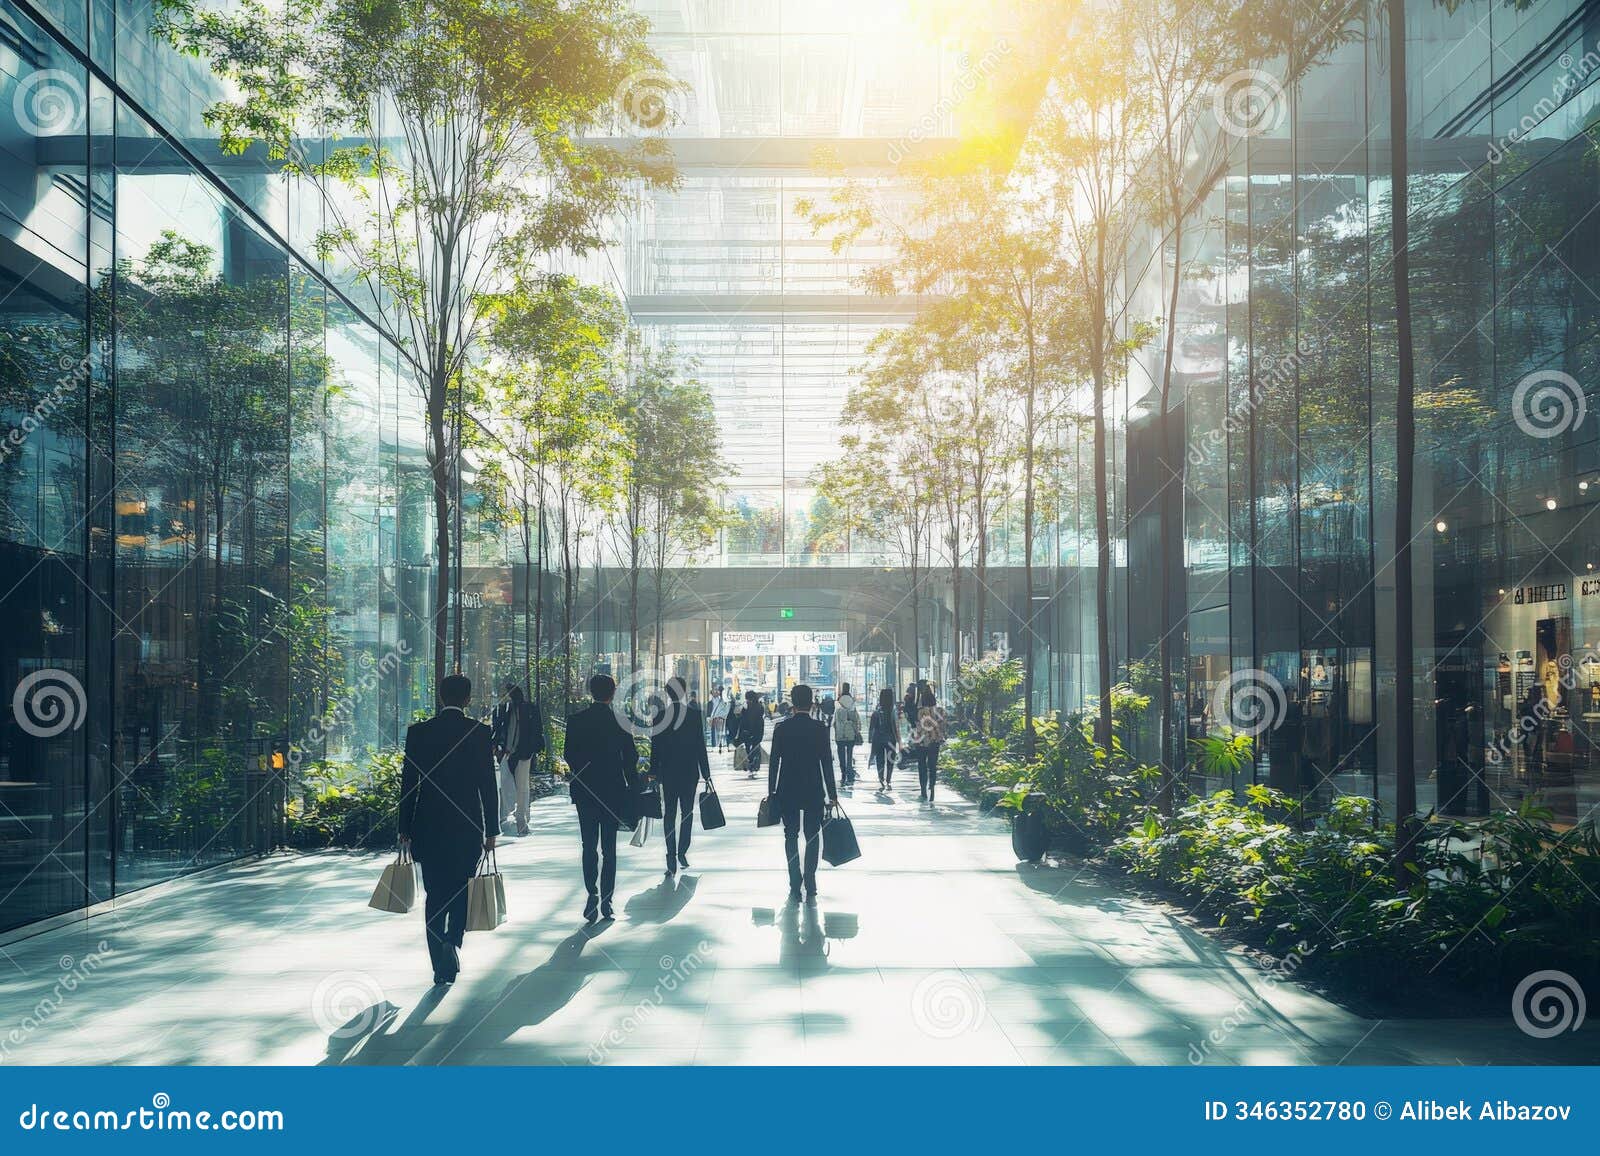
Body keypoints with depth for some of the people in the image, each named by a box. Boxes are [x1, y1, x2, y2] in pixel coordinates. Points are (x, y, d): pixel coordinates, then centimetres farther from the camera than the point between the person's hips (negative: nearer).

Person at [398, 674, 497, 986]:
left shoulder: (417, 732, -1)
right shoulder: (480, 733, -5)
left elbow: (408, 783, 1)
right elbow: (488, 785, -4)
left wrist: (404, 828, 8)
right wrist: (491, 830, 2)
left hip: (428, 829, 1)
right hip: (467, 828, -1)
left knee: (434, 895, 9)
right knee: (462, 890, 13)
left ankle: (441, 968, 9)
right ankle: (452, 940, -11)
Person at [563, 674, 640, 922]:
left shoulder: (575, 721, -3)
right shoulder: (620, 721, -7)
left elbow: (569, 755, 1)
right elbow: (631, 757, -4)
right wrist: (633, 786, 6)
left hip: (584, 790, 1)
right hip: (613, 791, -1)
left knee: (589, 846, 8)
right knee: (609, 847, 7)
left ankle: (592, 895, -4)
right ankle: (606, 900, 6)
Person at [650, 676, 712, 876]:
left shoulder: (659, 716, -6)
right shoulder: (694, 714, -6)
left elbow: (655, 748, -3)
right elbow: (701, 747, -4)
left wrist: (653, 773, 6)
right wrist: (706, 775, 2)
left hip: (668, 773, 0)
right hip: (690, 772, 0)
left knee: (669, 814, 4)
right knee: (687, 812, 14)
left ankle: (672, 856, -4)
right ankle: (682, 853, 12)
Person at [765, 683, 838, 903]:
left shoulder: (781, 728, -3)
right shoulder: (819, 728, -7)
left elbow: (774, 762, -1)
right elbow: (827, 762, -7)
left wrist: (771, 792, 6)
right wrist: (832, 794, -1)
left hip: (787, 792, 1)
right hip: (814, 792, -1)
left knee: (791, 837, 9)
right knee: (812, 838, 7)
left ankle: (795, 888, 4)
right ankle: (810, 888, 1)